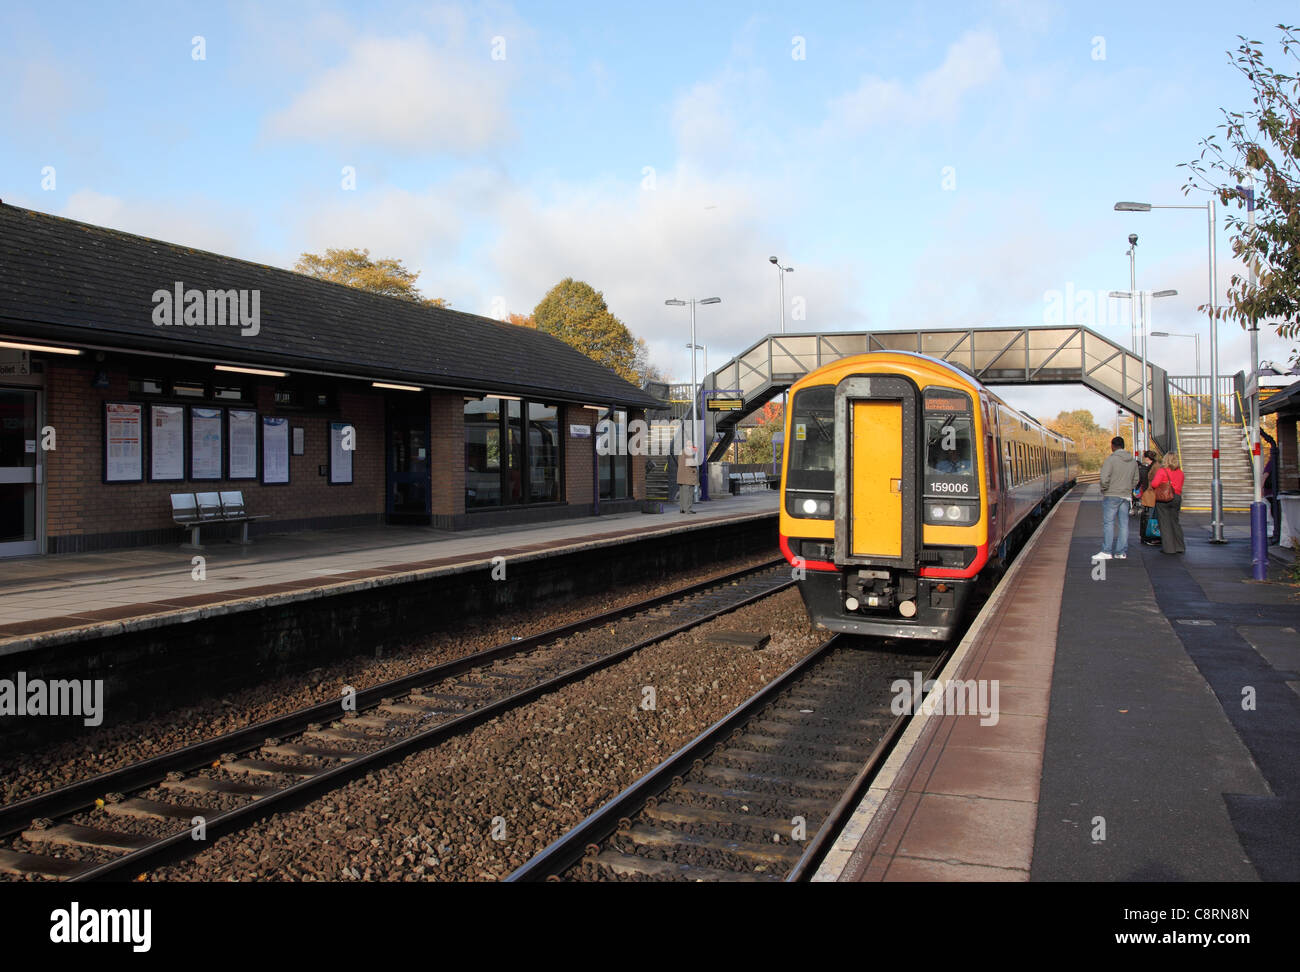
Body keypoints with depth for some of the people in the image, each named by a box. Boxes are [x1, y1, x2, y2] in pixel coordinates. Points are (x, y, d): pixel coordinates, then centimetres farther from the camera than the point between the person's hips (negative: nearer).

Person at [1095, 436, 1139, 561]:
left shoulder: (1111, 459, -12)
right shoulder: (1133, 461, 9)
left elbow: (1104, 478, -19)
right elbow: (1135, 480, 15)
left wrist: (1104, 489, -3)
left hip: (1111, 495, -6)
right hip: (1126, 496, 6)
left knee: (1108, 523, -3)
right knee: (1123, 524, 7)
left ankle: (1106, 552, -4)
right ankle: (1121, 552, 9)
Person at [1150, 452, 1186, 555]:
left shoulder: (1162, 471, -11)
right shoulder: (1180, 472, 6)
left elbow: (1154, 483, -20)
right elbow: (1180, 486, 11)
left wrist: (1152, 486, 0)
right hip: (1177, 498, 5)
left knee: (1164, 523, 2)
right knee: (1175, 522, 15)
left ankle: (1169, 547, 1)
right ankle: (1180, 546, 13)